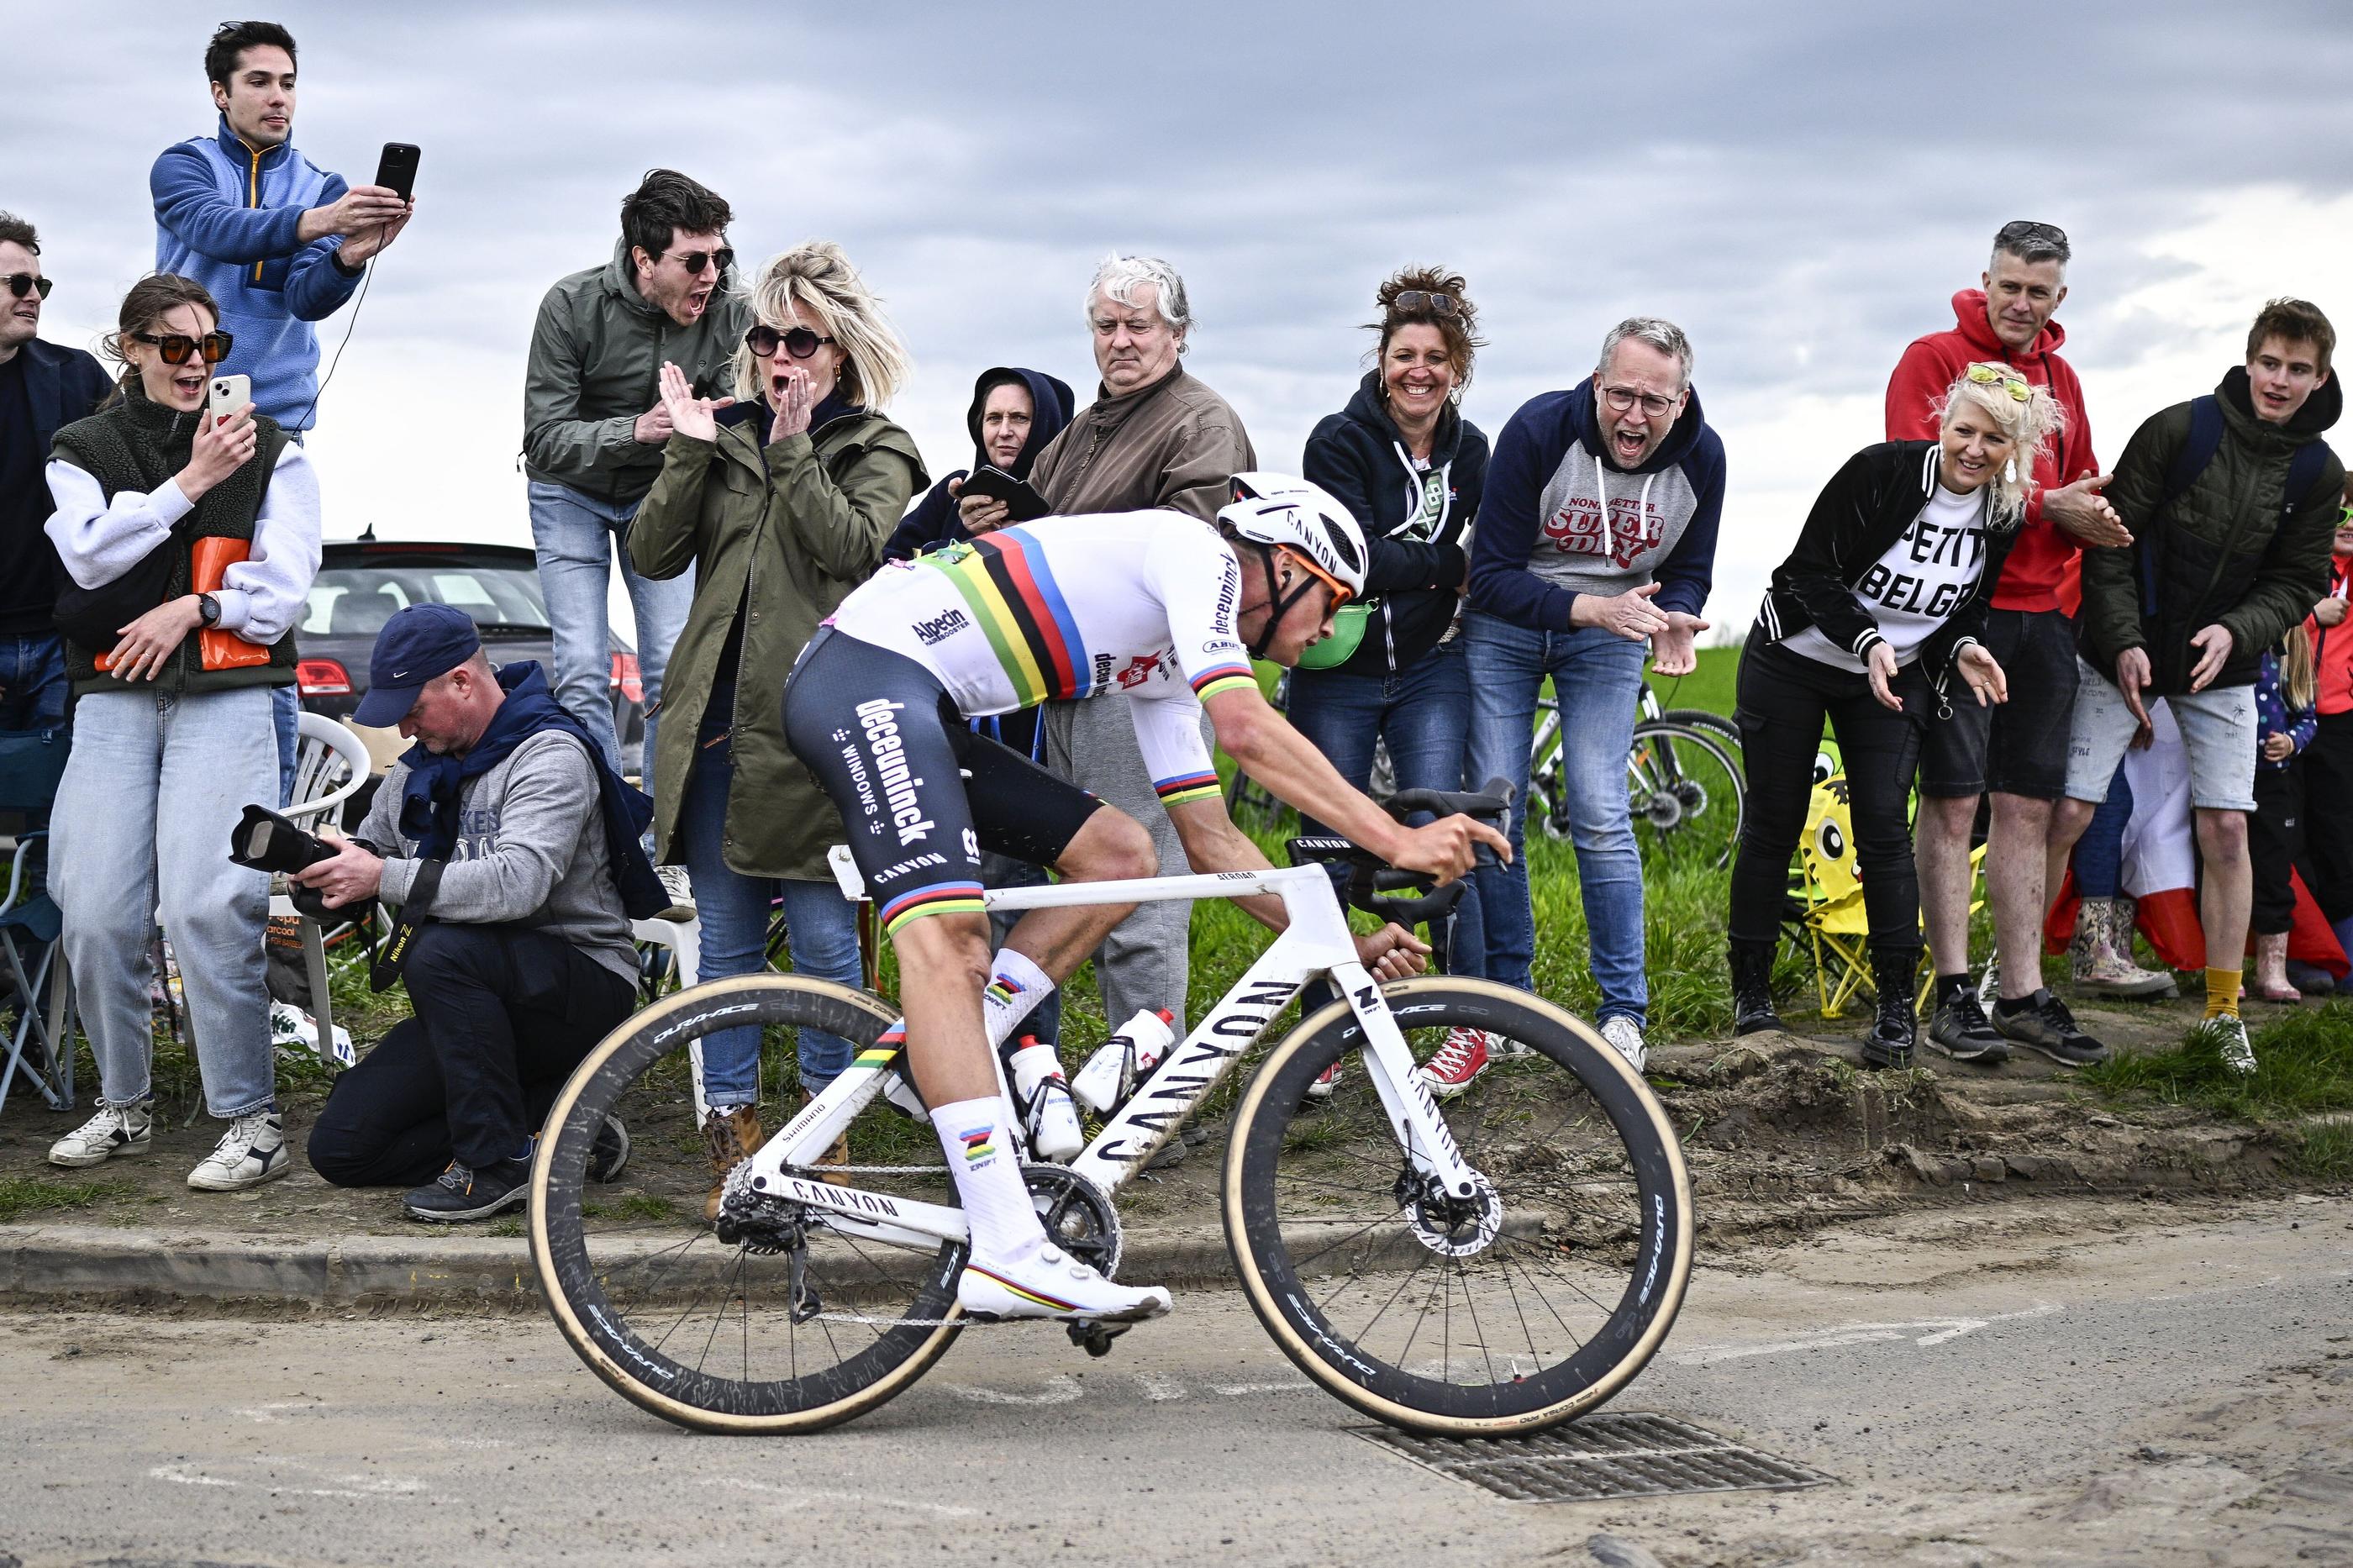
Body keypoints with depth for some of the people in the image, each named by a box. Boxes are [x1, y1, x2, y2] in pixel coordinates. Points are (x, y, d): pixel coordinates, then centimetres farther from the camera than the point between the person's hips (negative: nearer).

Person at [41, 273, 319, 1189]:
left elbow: (286, 587, 4)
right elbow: (88, 556, -5)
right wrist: (190, 484, -11)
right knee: (95, 916, -6)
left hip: (227, 698, -2)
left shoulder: (271, 452, 11)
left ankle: (250, 1117, -10)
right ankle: (123, 1105, 13)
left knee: (205, 909, -17)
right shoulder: (83, 450, 13)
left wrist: (193, 608, -10)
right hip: (113, 701, 2)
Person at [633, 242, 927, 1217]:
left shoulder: (877, 452, 6)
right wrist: (689, 453, -6)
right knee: (725, 939, 7)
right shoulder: (728, 438, 15)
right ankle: (733, 1132, 14)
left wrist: (793, 450, -14)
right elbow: (654, 554, 4)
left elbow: (857, 550, -13)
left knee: (823, 934, -1)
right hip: (715, 722, 4)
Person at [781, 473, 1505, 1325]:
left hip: (924, 709, 10)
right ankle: (1008, 1254, -34)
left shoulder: (1164, 667, 22)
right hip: (866, 671, -10)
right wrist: (1397, 841, -20)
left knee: (1121, 855, 6)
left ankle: (939, 1068, 1)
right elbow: (1247, 729, -19)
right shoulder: (1196, 551, -5)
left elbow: (1208, 836, 21)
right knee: (943, 934, -24)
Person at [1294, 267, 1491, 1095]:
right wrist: (1452, 565, -13)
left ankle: (1470, 1026, 2)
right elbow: (1359, 560, -17)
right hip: (1339, 670, -2)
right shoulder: (1339, 440, -8)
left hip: (1430, 669, 2)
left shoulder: (1470, 450, 7)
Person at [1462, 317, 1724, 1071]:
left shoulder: (1701, 457, -15)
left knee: (1601, 817, -10)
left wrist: (1671, 620, -23)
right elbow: (1492, 576, -24)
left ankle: (1624, 1010, 0)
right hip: (1506, 622, -1)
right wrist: (1592, 608, -37)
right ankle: (1509, 998, 12)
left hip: (1608, 634, 1)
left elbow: (1688, 573, 0)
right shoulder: (1538, 430, -25)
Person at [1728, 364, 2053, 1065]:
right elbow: (1811, 572, -19)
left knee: (1883, 825, -9)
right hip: (1794, 661, -3)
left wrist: (1964, 649, -14)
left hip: (1893, 680, 3)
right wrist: (1867, 640, -31)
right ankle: (1750, 994, 13)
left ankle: (1898, 1006, -3)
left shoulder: (2005, 517, -6)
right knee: (1773, 826, 1)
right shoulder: (1880, 471, -22)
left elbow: (1967, 608, 8)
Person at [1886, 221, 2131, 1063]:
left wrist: (2091, 514, -3)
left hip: (2043, 613, 6)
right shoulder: (1934, 359, -2)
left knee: (2027, 807, 7)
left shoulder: (2061, 379, 18)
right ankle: (1953, 992, -1)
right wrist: (2043, 503, -15)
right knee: (1953, 801, -4)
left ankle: (2023, 994, 11)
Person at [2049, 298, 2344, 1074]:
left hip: (2222, 664, 3)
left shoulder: (2318, 472, -2)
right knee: (2067, 814, -6)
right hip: (2126, 653, -2)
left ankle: (2223, 1009, 8)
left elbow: (2298, 582, 2)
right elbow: (2110, 543, -9)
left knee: (2226, 830, -2)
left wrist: (2237, 631, -16)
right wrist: (2123, 642, -17)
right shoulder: (2179, 429, -12)